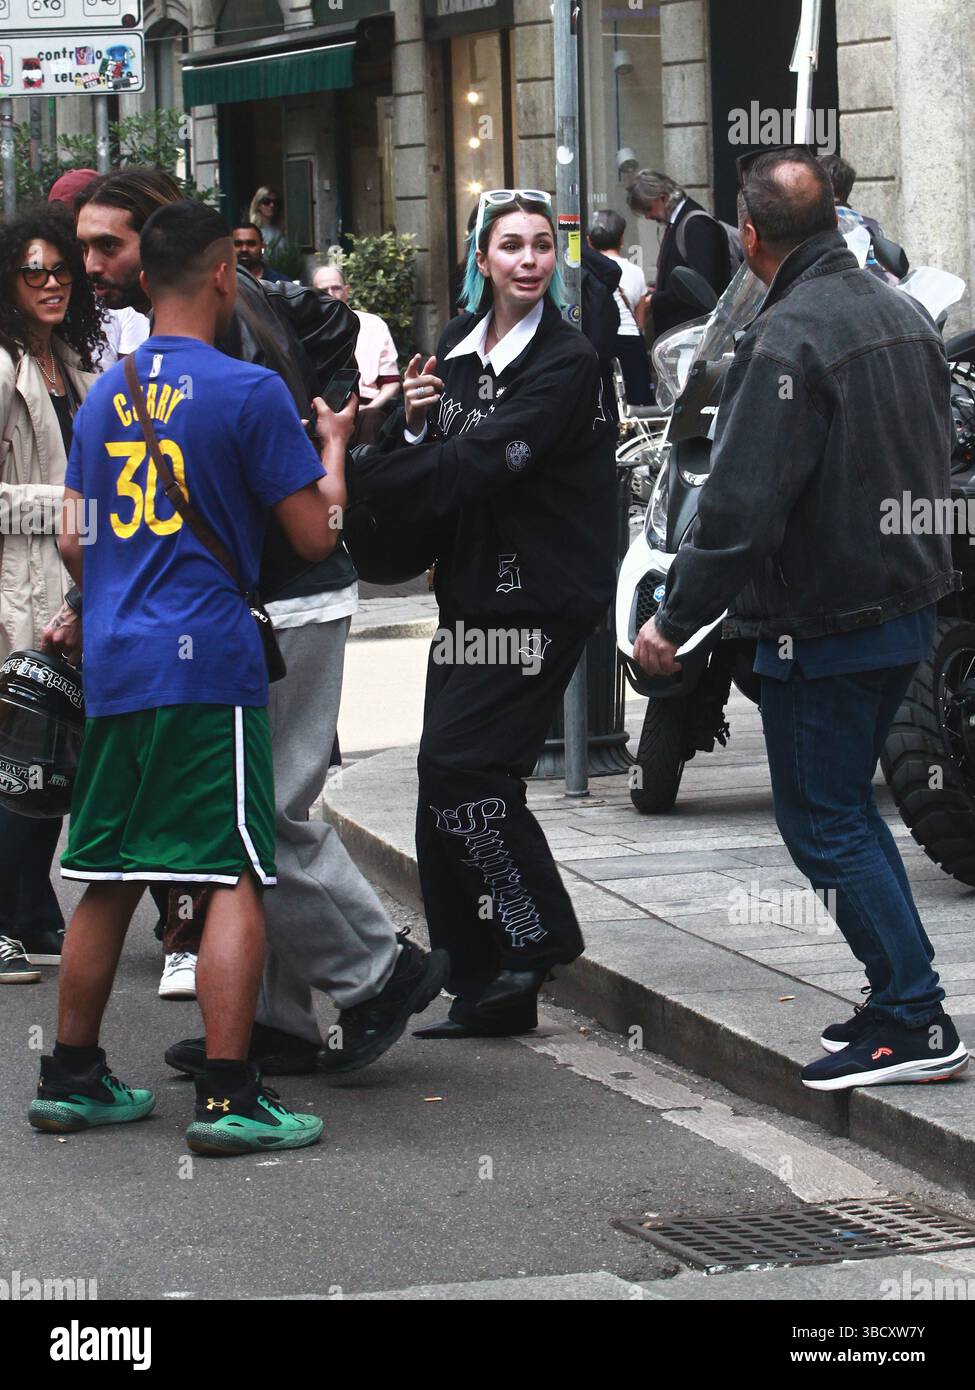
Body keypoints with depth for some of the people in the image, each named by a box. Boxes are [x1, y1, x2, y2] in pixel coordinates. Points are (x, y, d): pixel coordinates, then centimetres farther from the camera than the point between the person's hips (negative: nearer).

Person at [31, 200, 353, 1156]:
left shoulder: (105, 393, 12)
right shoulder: (248, 392, -7)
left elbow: (73, 543, 16)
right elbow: (316, 537, -4)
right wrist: (334, 447, 13)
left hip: (112, 662, 7)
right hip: (210, 662, -6)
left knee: (109, 878, 14)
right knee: (236, 877, -5)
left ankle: (71, 1078, 20)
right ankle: (227, 1098, -10)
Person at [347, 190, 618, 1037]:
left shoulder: (566, 363, -12)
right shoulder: (458, 348, 12)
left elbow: (476, 465, -21)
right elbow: (431, 467, 10)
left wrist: (355, 473, -19)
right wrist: (412, 424, -11)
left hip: (540, 600, -8)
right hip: (472, 598, 8)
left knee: (462, 767, -15)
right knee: (451, 780, 6)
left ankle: (539, 936, 2)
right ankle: (489, 994, 13)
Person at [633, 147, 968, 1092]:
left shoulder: (787, 339, -19)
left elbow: (741, 507, -23)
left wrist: (675, 619, -15)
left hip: (822, 625, -9)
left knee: (824, 824, -2)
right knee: (845, 806, 20)